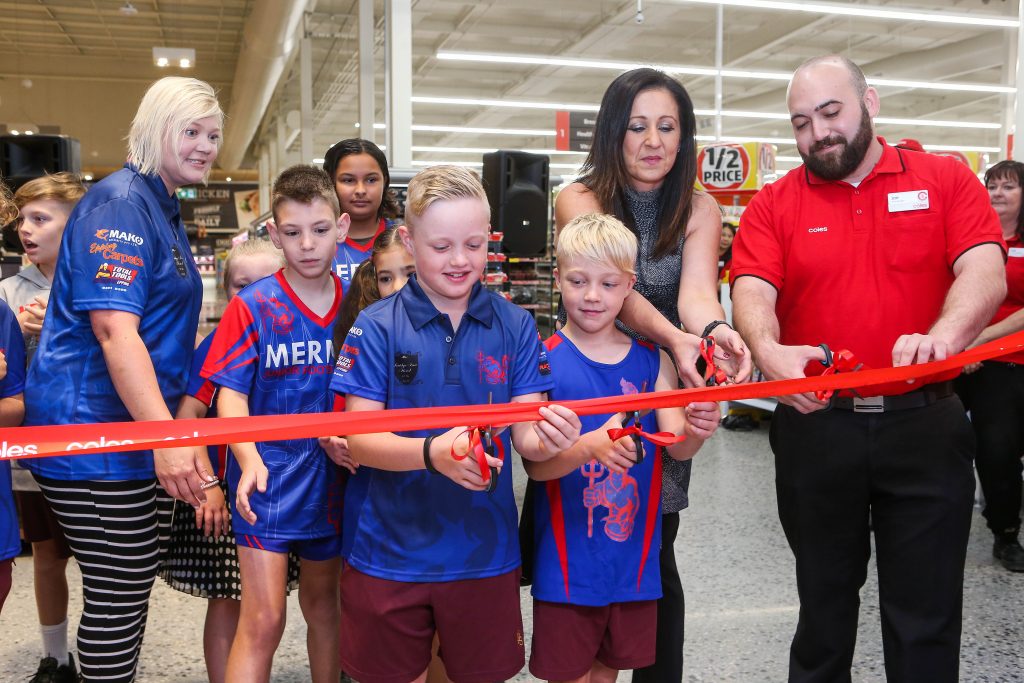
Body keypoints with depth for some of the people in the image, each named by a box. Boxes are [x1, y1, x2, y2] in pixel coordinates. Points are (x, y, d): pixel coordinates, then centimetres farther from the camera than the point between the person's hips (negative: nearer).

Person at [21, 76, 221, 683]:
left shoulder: (164, 209, 17)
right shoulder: (120, 203, -14)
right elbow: (113, 329, -25)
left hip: (138, 429, 10)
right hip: (93, 430, -10)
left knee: (132, 586, 17)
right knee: (119, 597, -1)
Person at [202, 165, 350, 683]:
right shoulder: (253, 306, -8)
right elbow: (231, 393, -11)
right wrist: (249, 460, -26)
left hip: (332, 478, 4)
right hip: (268, 478, -3)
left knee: (323, 605, 19)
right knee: (263, 620, -6)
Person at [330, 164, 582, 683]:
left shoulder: (515, 325, -2)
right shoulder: (376, 327, -8)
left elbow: (526, 434, -4)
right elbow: (359, 441, -12)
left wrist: (549, 438, -28)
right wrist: (432, 452, -31)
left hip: (485, 548, 2)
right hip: (389, 550, -1)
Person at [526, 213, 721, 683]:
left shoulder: (652, 361, 1)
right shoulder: (543, 360, -9)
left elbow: (676, 448, -6)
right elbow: (534, 464, -16)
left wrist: (696, 431, -29)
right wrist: (591, 446, -35)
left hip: (633, 552, 3)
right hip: (567, 555, -3)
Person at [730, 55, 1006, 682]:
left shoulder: (946, 180, 3)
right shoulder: (773, 205, 4)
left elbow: (985, 273, -10)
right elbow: (752, 292, -10)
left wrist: (944, 334, -32)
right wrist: (769, 350, -32)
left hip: (925, 426, 0)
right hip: (815, 429, 1)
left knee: (927, 612, 9)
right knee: (824, 600, 18)